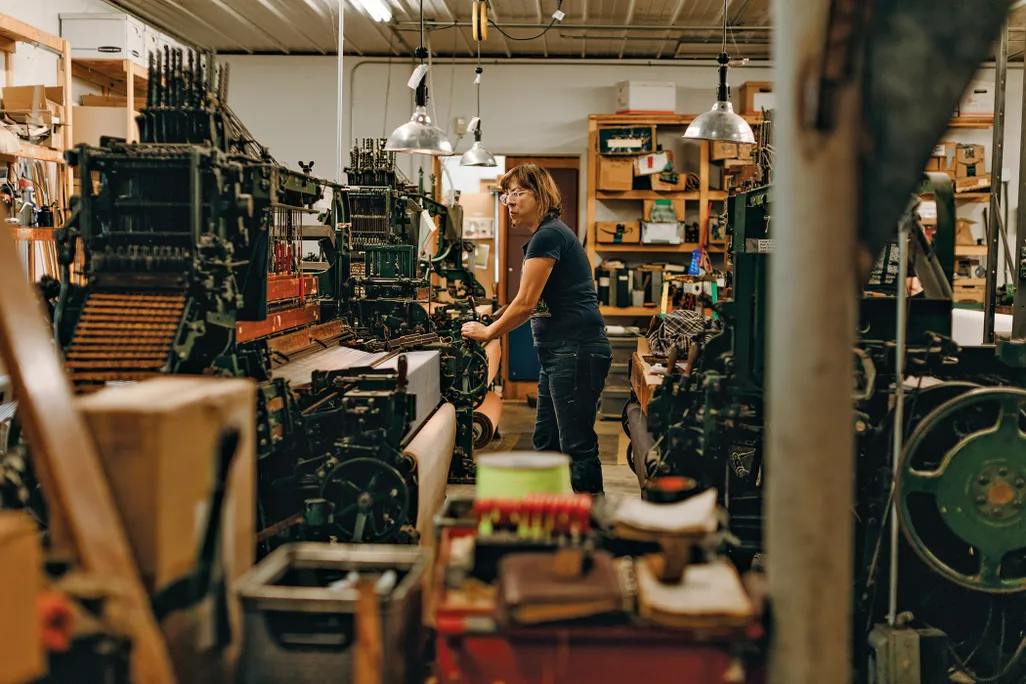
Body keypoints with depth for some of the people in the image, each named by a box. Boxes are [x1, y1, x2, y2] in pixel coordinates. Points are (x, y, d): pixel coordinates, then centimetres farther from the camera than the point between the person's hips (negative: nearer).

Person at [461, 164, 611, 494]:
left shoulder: (548, 236, -12)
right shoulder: (547, 235, 20)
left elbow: (526, 303, -14)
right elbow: (537, 304, 24)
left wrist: (489, 332, 0)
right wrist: (495, 329, 16)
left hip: (576, 351, -11)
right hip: (559, 353, 11)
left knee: (577, 445, -8)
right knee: (546, 442, 17)